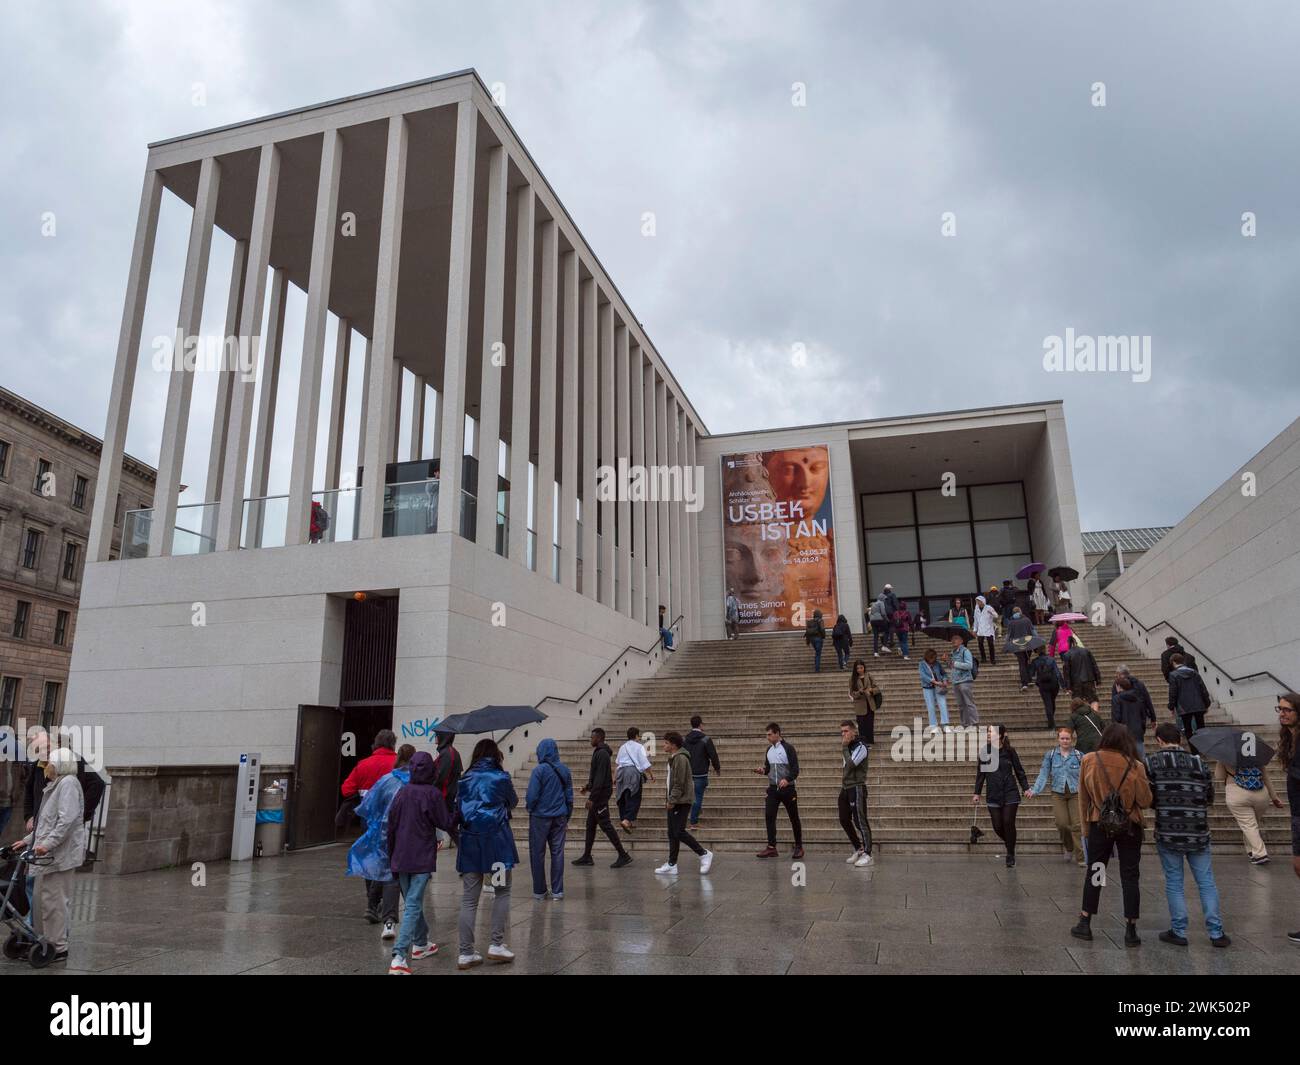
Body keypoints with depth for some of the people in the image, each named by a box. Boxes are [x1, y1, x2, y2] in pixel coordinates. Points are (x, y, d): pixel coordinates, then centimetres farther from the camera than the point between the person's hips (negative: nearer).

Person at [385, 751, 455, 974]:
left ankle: (421, 943, 36)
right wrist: (453, 813, 13)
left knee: (411, 902, 20)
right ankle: (399, 957, -13)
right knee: (413, 905, -4)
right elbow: (445, 824, -8)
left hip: (401, 858, 5)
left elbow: (391, 826, 6)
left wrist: (392, 856, 16)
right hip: (422, 859, -5)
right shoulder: (433, 793, -12)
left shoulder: (402, 793, 1)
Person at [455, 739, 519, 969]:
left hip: (470, 840, 3)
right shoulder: (501, 777, -3)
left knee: (469, 898, 7)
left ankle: (466, 953, 9)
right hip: (497, 840, -3)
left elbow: (458, 810, 5)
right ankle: (497, 944, 7)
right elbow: (513, 803, 13)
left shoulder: (465, 780, 4)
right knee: (502, 891, 11)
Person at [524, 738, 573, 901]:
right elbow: (569, 796, 8)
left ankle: (539, 891, 14)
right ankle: (557, 891, 10)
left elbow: (532, 796, -14)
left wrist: (529, 808, 7)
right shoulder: (565, 770, 4)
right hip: (559, 818, 4)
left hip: (540, 817, -4)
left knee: (537, 854, 8)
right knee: (557, 853, 8)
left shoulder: (539, 770, -13)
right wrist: (567, 819, 16)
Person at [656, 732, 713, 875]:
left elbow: (679, 783, -20)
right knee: (672, 834, 10)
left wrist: (672, 800, -18)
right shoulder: (672, 758, 16)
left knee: (679, 832, -11)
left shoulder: (680, 758, -16)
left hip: (681, 802, -10)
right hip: (674, 802, 10)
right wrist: (671, 800, 15)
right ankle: (671, 865, 14)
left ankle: (704, 854, 1)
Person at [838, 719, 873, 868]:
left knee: (860, 821, -8)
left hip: (857, 788, -9)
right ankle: (858, 849, 26)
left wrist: (844, 747, -18)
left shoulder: (860, 746, -12)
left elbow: (851, 764, -24)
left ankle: (867, 855, -3)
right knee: (844, 820, 12)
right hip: (845, 789, 9)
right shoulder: (847, 746, 12)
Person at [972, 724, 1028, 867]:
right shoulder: (984, 752, 2)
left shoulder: (1009, 751, -3)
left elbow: (1019, 771, 5)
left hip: (1010, 794, -2)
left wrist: (1026, 788, -2)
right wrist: (977, 793, 6)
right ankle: (1010, 845, 30)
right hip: (993, 795, 2)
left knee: (1008, 823, -5)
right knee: (997, 826, 0)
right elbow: (980, 773, 6)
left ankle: (1010, 856, 11)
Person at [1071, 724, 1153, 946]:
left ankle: (1085, 924, 19)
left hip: (1099, 825, 1)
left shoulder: (1088, 761, -7)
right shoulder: (1135, 766, -12)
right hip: (1129, 827, -1)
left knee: (1093, 873, 13)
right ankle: (1131, 930, 13)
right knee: (1129, 877, 9)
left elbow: (1083, 798, 0)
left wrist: (1086, 827, 10)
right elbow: (1145, 801, -9)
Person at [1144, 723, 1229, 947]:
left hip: (1167, 832, -2)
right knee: (1206, 882, 12)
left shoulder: (1152, 762, -5)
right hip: (1198, 832, 2)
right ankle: (1216, 933, 14)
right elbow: (1210, 799, 8)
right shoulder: (1199, 763, 2)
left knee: (1174, 883, 8)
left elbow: (1147, 798, -7)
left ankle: (1179, 932, 13)